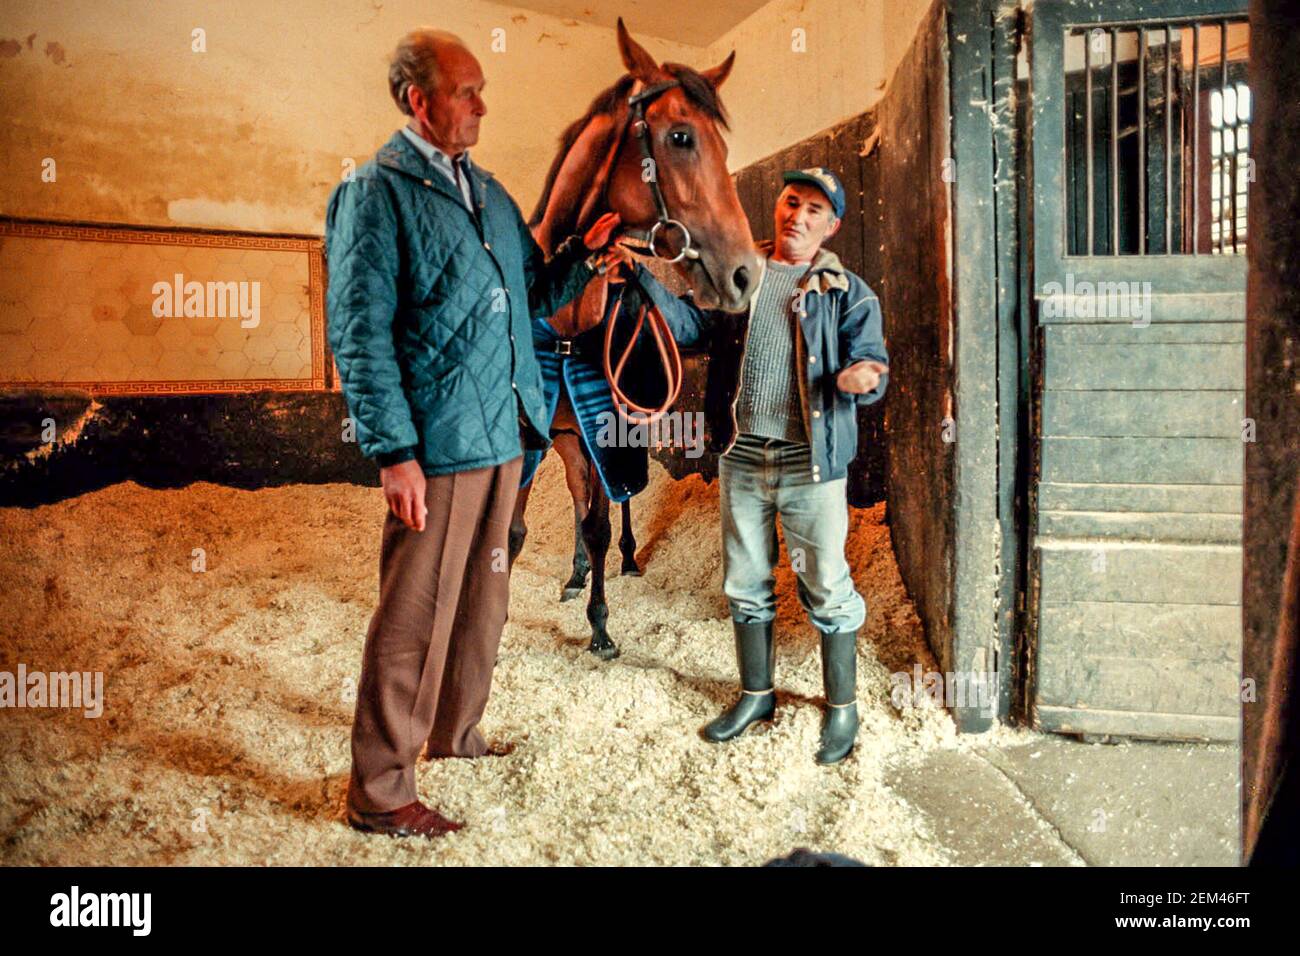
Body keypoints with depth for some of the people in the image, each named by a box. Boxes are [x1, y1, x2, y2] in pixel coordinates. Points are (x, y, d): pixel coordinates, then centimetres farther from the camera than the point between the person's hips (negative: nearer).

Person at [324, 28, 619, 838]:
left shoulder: (489, 192, 15)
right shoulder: (376, 194, -8)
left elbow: (533, 294, 21)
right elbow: (360, 334, -13)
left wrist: (584, 254, 1)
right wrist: (393, 451, -18)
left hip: (504, 435, 8)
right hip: (436, 444, -8)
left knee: (484, 599, 19)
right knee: (417, 617, -1)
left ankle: (456, 733, 38)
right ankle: (379, 792, 13)